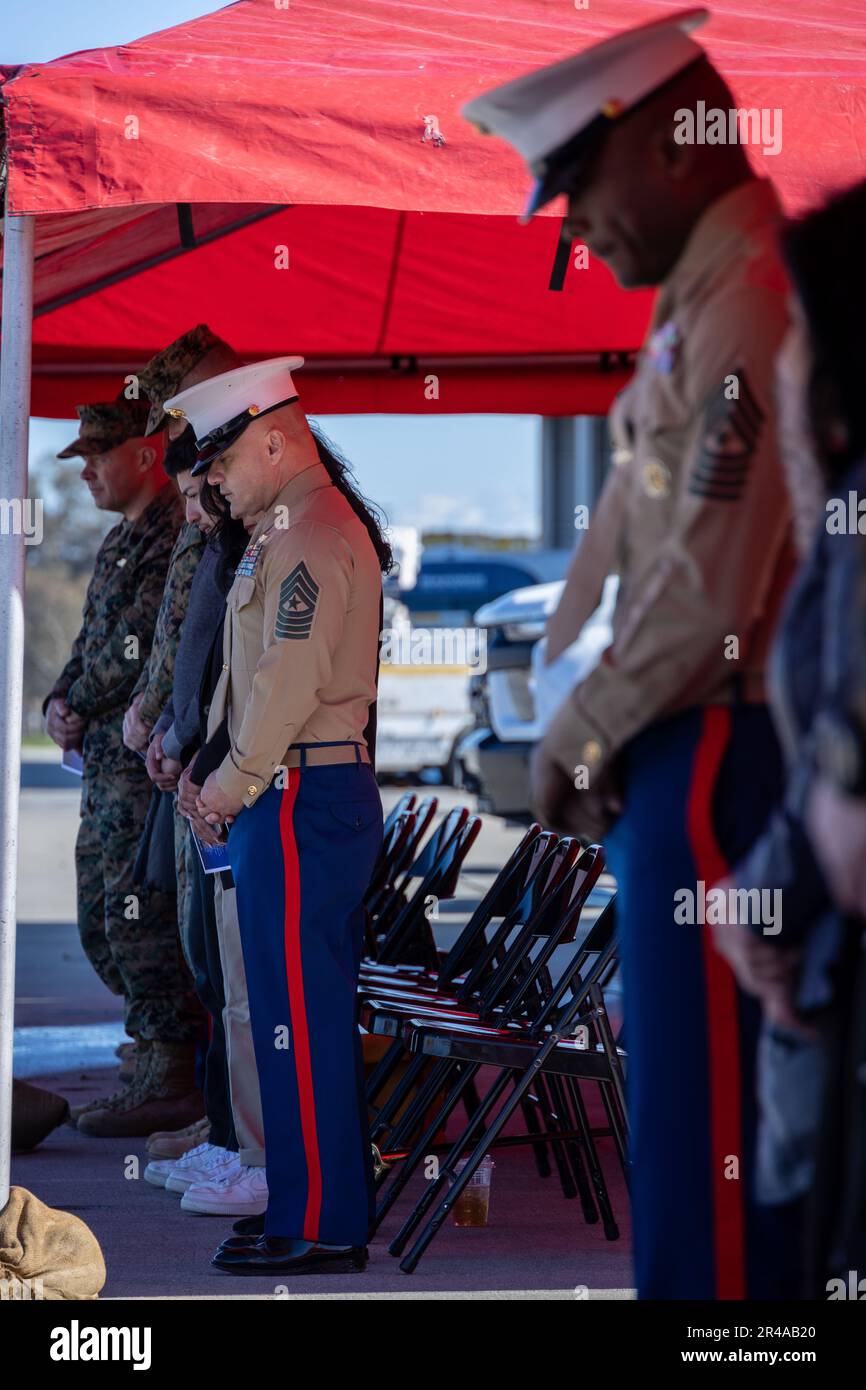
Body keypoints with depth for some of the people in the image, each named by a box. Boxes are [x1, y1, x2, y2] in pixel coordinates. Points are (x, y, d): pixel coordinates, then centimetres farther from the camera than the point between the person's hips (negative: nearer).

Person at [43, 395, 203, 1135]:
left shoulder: (176, 536, -13)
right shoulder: (123, 540, 20)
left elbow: (139, 647, -19)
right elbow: (93, 640, 22)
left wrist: (79, 707, -9)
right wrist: (62, 701, 4)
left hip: (147, 760, -10)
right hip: (107, 762, 11)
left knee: (138, 914, -9)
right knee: (101, 922, 13)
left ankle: (171, 1081, -4)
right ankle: (161, 1053, 23)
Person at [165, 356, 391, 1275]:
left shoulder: (309, 537, -15)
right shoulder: (308, 526, 18)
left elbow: (288, 683, -20)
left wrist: (234, 784, -9)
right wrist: (236, 783, 11)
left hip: (301, 802, -10)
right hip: (330, 794, 10)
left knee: (299, 1019, -5)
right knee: (314, 1015, 14)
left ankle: (317, 1229, 0)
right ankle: (333, 1207, 21)